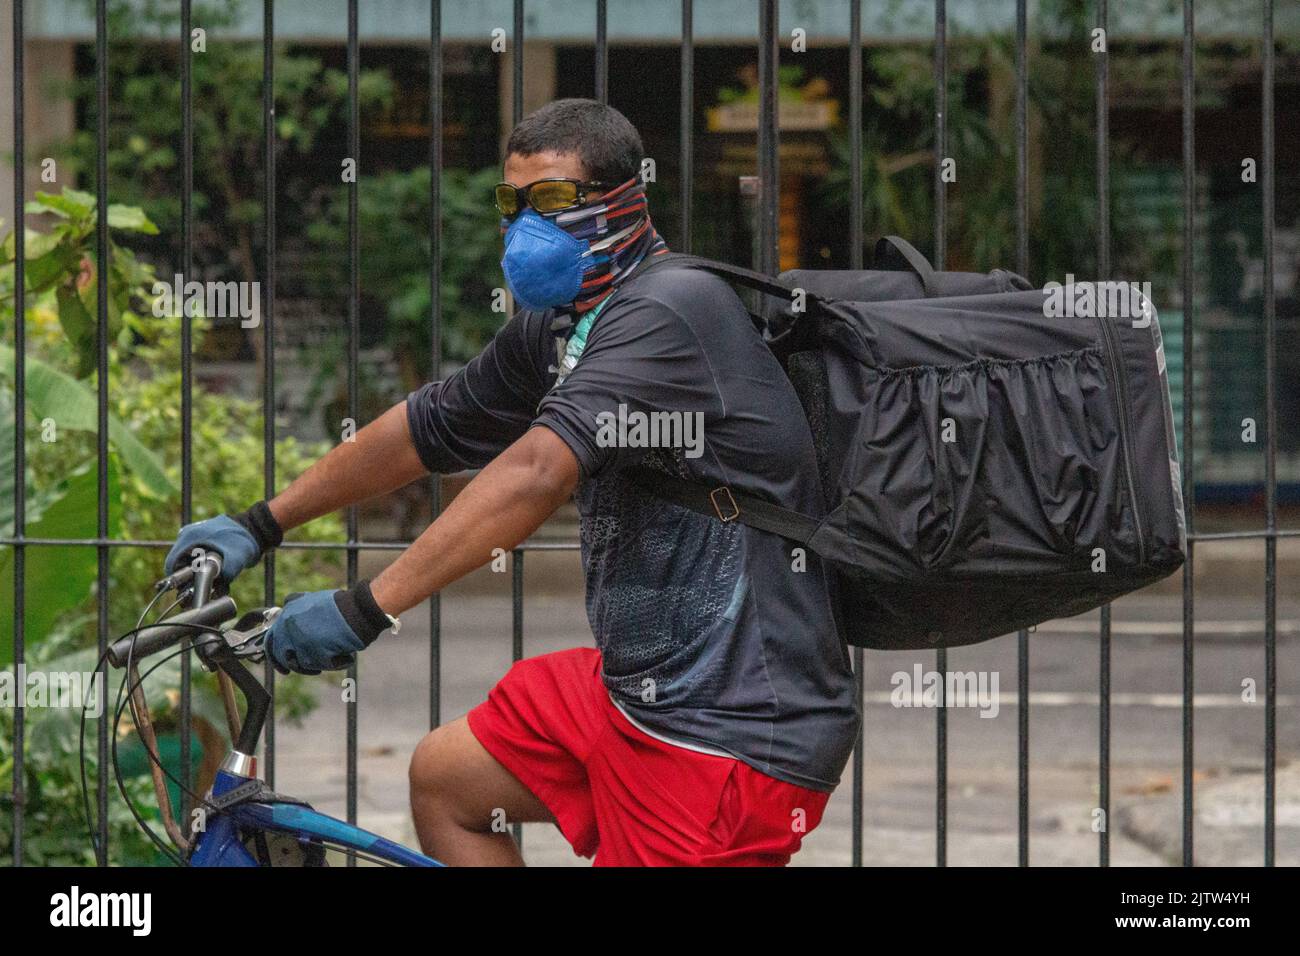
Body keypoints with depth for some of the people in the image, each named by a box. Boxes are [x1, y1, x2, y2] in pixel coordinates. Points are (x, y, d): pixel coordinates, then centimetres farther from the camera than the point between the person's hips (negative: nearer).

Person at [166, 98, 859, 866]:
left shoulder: (672, 309, -20)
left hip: (736, 732, -10)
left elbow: (536, 473, -30)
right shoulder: (555, 330, 10)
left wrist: (365, 609, -34)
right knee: (445, 779, 17)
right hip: (640, 684, 10)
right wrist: (257, 528, 20)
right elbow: (425, 429, 21)